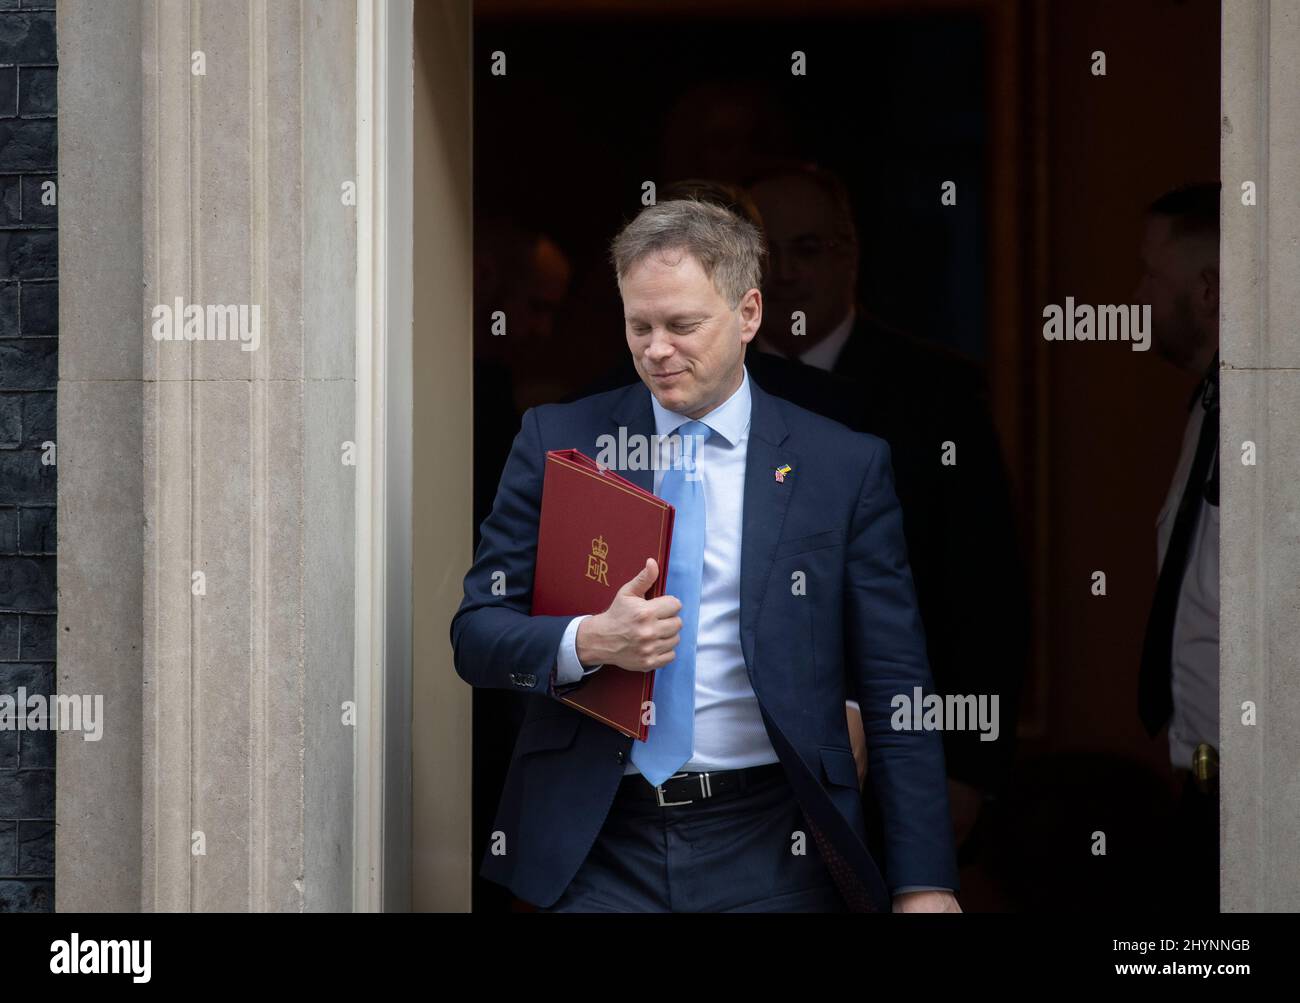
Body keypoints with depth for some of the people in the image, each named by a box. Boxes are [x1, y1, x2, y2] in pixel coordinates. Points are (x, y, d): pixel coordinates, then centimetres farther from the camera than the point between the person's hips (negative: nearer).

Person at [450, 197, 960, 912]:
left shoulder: (845, 467, 2)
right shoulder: (555, 442, 5)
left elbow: (895, 692, 2)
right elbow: (475, 635, 3)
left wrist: (924, 882, -5)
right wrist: (587, 643, -18)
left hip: (770, 854, -1)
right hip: (596, 852, 1)